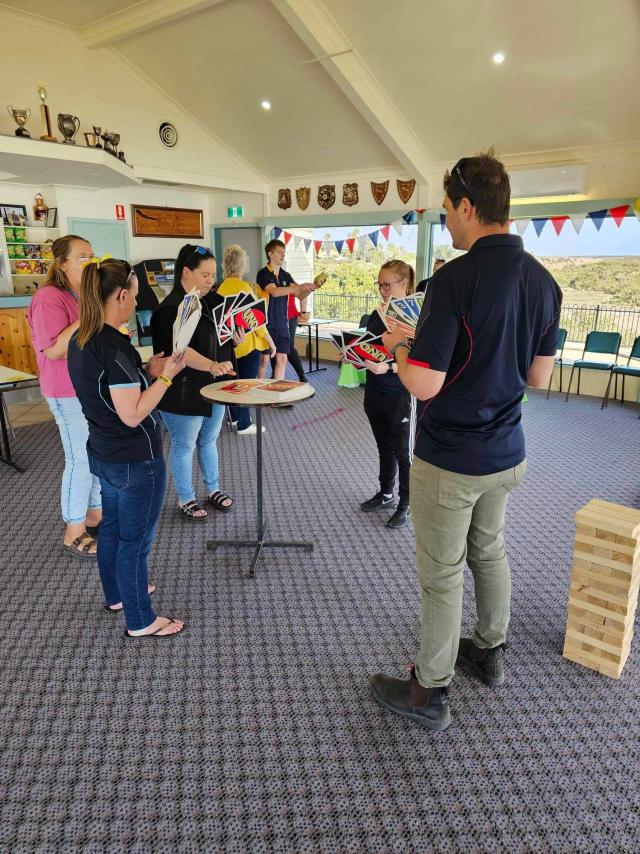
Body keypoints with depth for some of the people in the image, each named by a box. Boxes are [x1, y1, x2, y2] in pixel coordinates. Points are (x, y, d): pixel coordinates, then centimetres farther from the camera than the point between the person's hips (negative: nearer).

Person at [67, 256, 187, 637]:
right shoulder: (117, 347, -26)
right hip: (136, 462, -9)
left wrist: (148, 372, 4)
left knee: (112, 527, 24)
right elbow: (132, 415, -26)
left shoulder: (79, 341, 3)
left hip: (103, 455, 9)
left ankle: (116, 594, 45)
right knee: (136, 539, 6)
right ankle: (140, 620, 23)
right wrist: (166, 376, -18)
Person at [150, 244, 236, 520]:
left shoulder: (211, 302, 6)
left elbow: (234, 339, 16)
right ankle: (185, 499, 27)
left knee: (209, 441, 21)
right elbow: (180, 350, -30)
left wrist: (239, 331, -6)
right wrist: (212, 365, -43)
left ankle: (213, 490, 38)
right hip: (184, 392, -7)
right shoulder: (171, 309, -18)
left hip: (214, 387, 7)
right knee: (184, 445, 9)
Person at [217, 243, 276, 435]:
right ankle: (244, 424, 7)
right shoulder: (242, 287, -17)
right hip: (247, 342, -7)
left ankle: (235, 417, 31)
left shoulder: (221, 287, 4)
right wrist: (270, 340, -9)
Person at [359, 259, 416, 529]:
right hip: (374, 393, 7)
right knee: (384, 447, 19)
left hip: (400, 396, -6)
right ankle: (385, 494, 35)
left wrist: (387, 368, -30)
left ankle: (405, 505, 22)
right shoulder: (376, 314, 7)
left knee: (403, 452, 7)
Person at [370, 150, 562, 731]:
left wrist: (398, 344, -4)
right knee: (490, 552, 25)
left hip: (450, 461, -7)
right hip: (507, 454, 8)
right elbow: (539, 375, 9)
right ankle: (491, 652, 45)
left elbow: (423, 383, -24)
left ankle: (430, 693, 25)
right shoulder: (544, 280, 2)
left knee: (442, 574, 6)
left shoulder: (457, 278, -22)